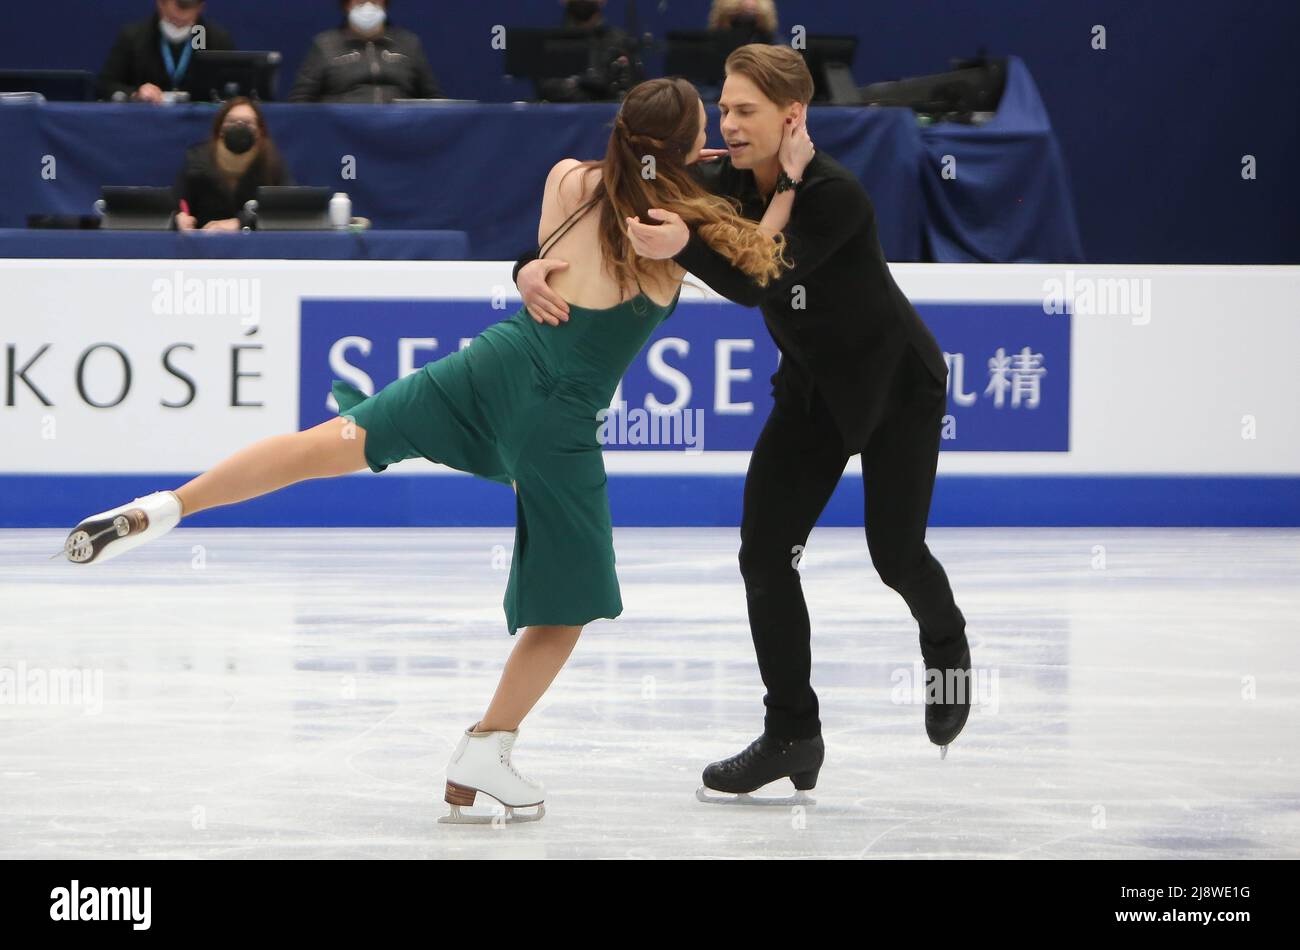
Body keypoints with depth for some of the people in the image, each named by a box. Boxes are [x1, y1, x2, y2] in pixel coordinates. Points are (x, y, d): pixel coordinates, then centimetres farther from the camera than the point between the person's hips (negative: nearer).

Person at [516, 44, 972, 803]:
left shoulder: (835, 194, -32)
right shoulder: (722, 186, -14)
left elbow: (756, 280, -42)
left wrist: (684, 248, -61)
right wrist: (538, 264, -36)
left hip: (896, 380, -5)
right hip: (812, 384, 5)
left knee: (896, 552, 1)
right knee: (766, 551, -6)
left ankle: (948, 647, 37)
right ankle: (792, 735, 4)